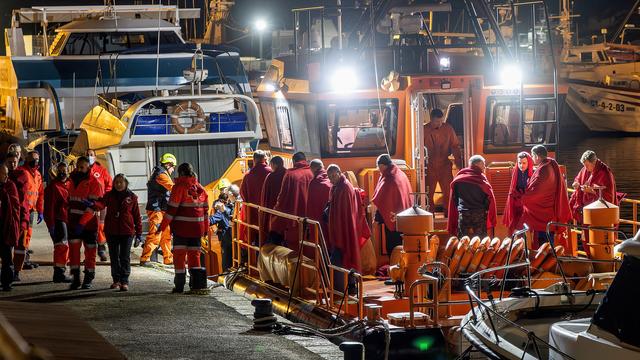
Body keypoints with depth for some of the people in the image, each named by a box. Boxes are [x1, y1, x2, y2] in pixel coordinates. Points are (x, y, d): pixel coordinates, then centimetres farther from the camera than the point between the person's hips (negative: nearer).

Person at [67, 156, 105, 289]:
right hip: (73, 222, 5)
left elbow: (94, 205, -17)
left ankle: (88, 279, 14)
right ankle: (75, 278, 1)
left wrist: (82, 223, -23)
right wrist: (68, 219, 17)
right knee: (73, 249, -4)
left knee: (90, 251, 4)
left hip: (89, 223, -5)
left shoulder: (94, 183, -10)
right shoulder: (73, 181, 12)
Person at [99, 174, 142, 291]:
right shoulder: (109, 195, 5)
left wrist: (139, 232, 3)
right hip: (112, 232, 2)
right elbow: (102, 204, -13)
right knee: (114, 257, 11)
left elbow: (137, 216, 5)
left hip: (127, 232, -2)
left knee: (125, 257, -4)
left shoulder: (131, 197, 2)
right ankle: (116, 280, 23)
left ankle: (124, 282, -3)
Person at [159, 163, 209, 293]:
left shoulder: (179, 187, -9)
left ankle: (179, 285, 2)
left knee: (179, 254, 2)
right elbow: (206, 210, 13)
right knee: (194, 254, 12)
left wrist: (163, 226, -6)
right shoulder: (200, 188, 9)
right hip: (197, 228, 5)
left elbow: (172, 209, -11)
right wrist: (206, 228, 21)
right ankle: (197, 283, 4)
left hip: (181, 228, -5)